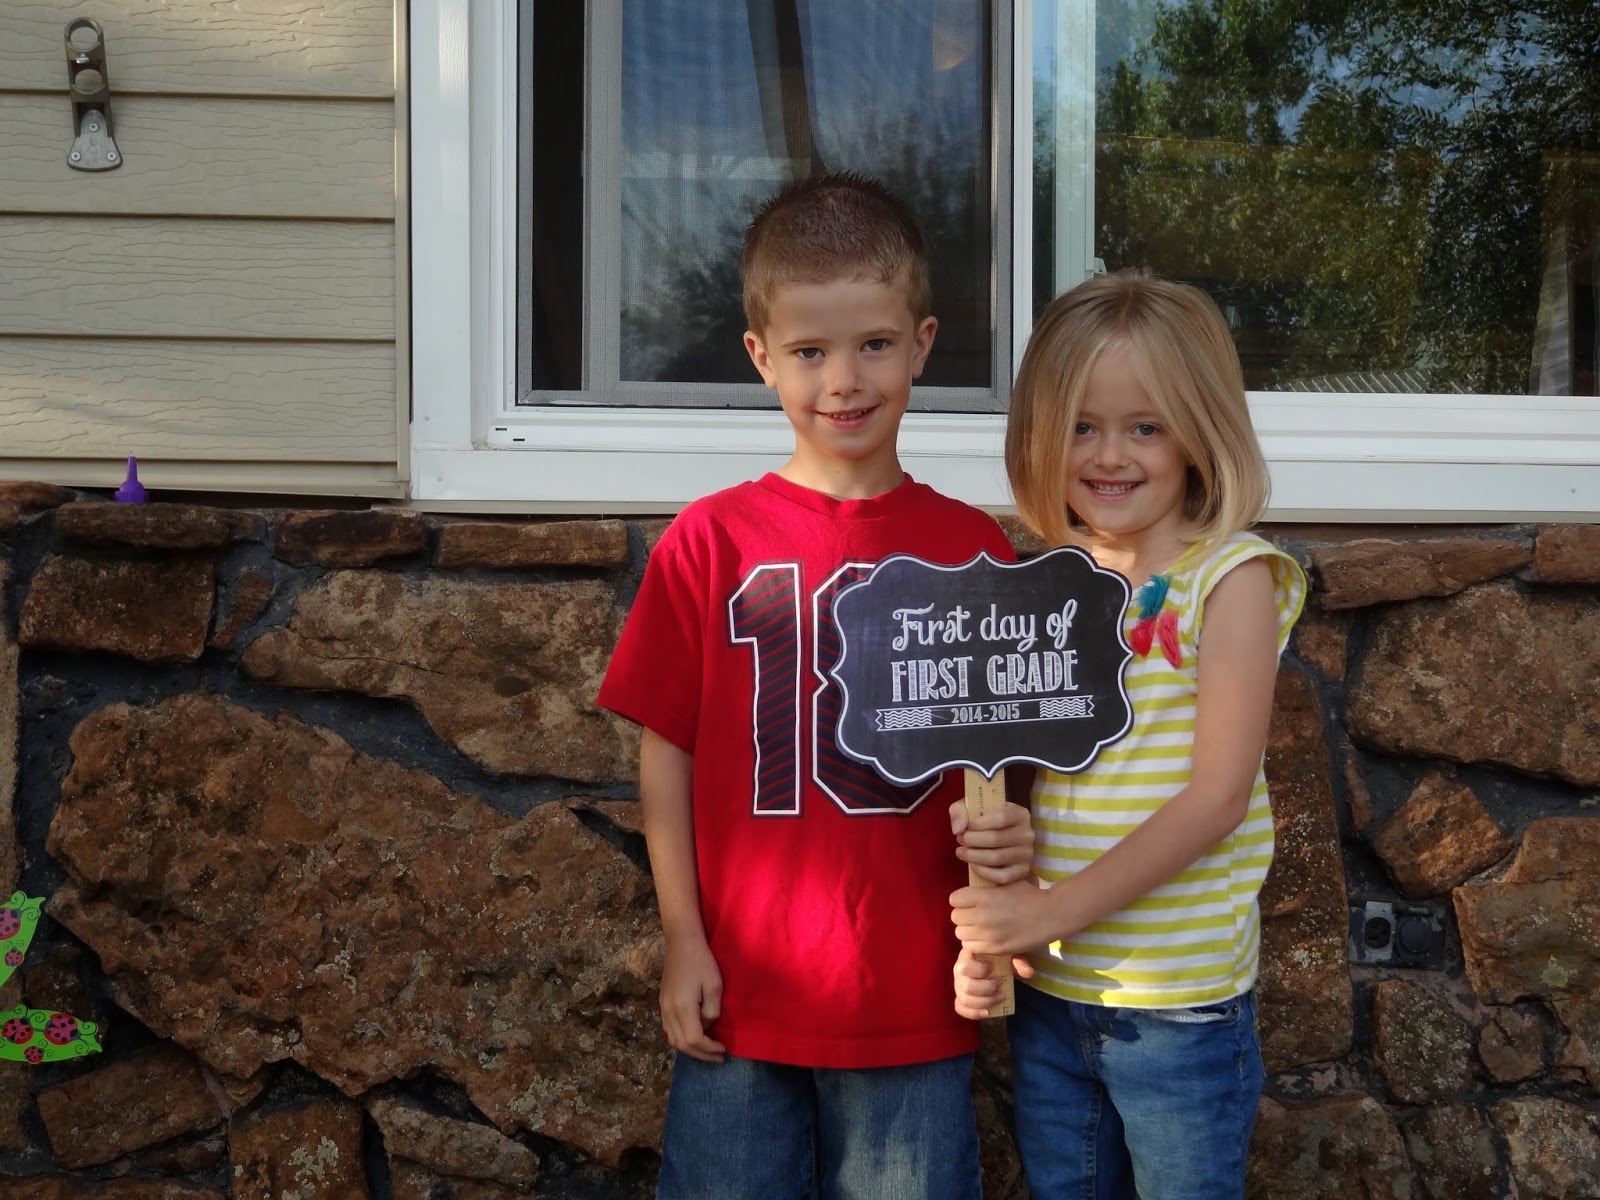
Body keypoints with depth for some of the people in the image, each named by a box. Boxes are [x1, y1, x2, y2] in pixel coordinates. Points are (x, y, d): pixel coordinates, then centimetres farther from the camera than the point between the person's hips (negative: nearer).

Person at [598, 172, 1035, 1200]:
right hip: (741, 998, 0)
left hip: (916, 1003, 1)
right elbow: (666, 752, 0)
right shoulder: (712, 540, -3)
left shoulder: (975, 549, -1)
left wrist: (1010, 837, -15)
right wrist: (684, 941, -2)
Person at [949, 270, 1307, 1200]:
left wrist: (1056, 909, -19)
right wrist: (989, 932, -7)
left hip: (1183, 1006, -4)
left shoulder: (1229, 578, -10)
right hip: (1046, 993, 5)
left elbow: (1217, 794, -16)